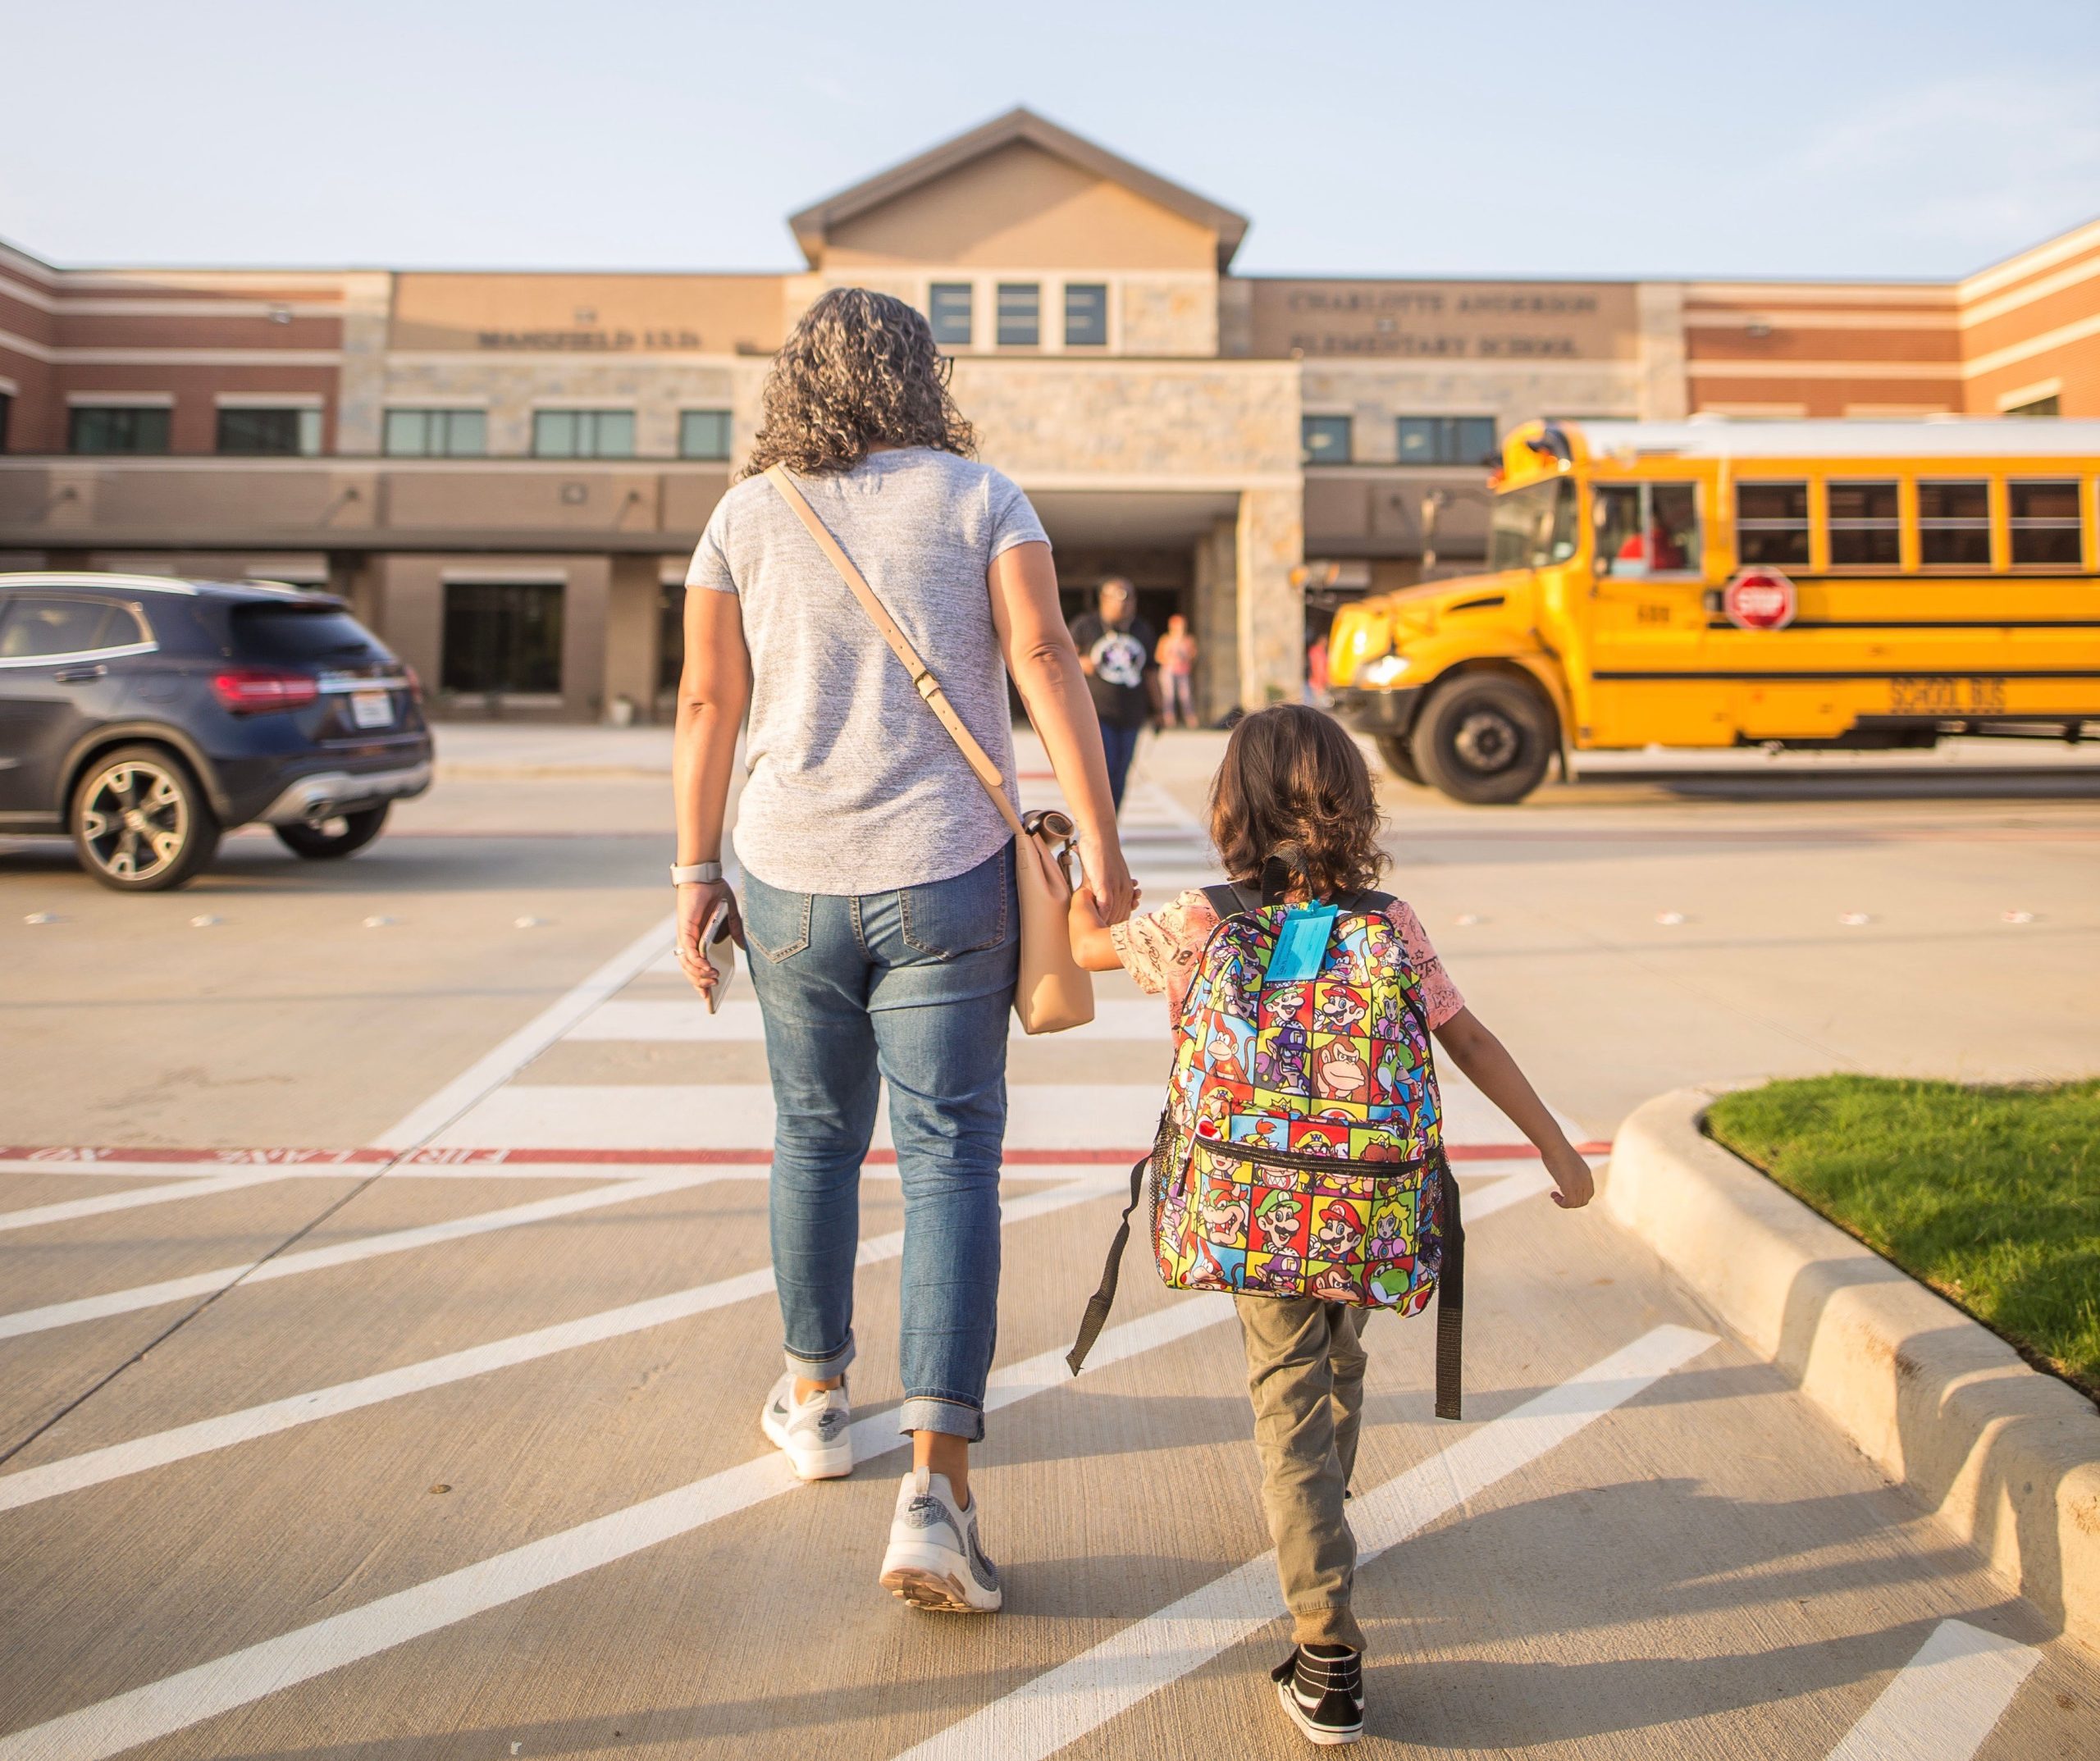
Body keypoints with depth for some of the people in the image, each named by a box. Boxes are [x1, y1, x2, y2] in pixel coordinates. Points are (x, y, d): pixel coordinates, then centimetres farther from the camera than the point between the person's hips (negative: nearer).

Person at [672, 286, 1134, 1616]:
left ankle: (817, 1398, 36)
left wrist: (698, 872, 10)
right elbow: (1045, 660, -10)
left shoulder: (746, 518, 6)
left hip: (791, 881, 2)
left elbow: (708, 703, 3)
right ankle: (936, 1488, -6)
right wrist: (1101, 845, -9)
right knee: (950, 1155, 0)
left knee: (818, 1135, 19)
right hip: (945, 878, -2)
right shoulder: (980, 498, 1)